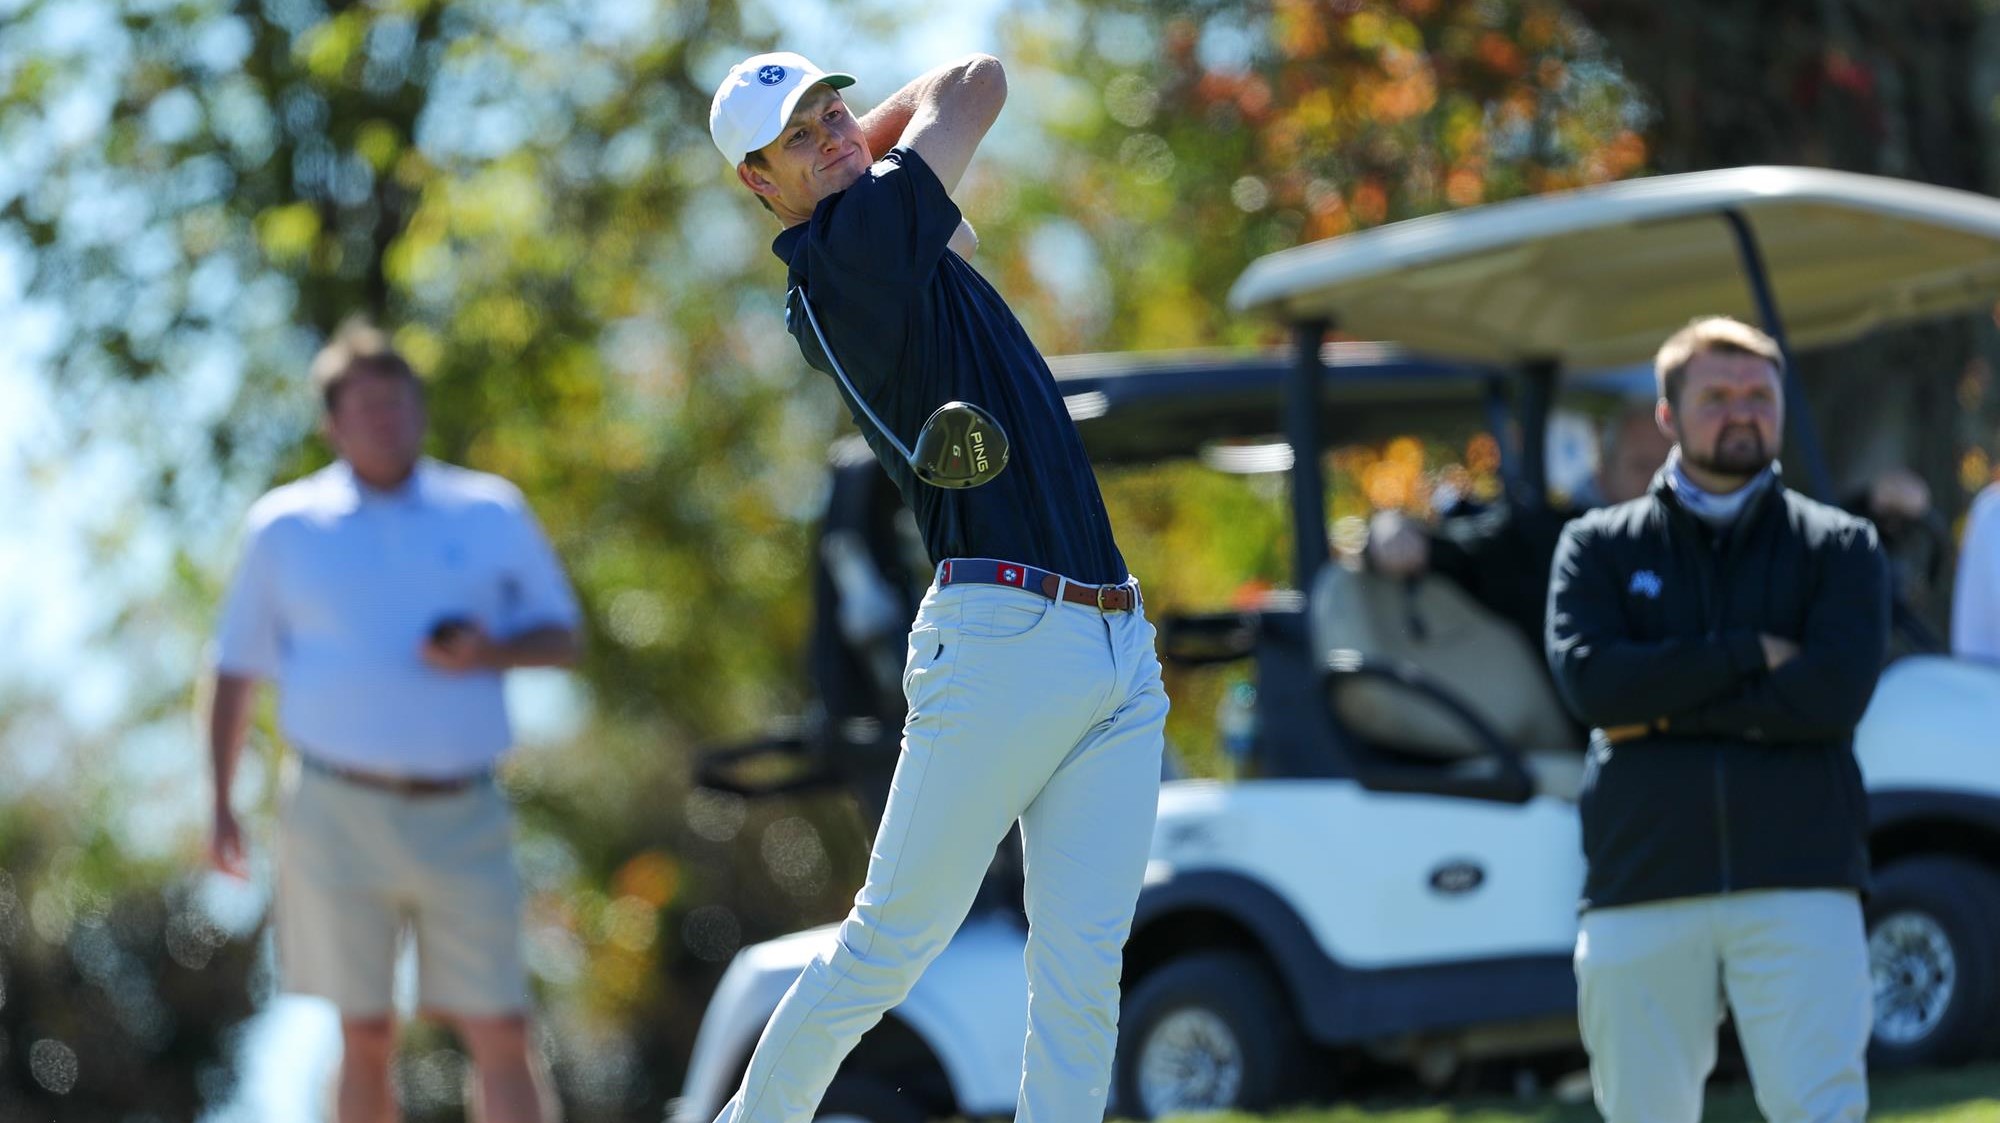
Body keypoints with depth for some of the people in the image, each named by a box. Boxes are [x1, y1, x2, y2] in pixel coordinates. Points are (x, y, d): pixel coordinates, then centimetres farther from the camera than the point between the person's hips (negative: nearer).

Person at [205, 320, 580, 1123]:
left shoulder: (491, 514, 11)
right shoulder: (284, 528, 10)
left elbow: (562, 637, 15)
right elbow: (236, 672, 13)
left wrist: (492, 652, -7)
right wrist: (221, 804, 6)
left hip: (462, 816, 0)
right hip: (338, 814, 0)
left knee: (502, 1035, -6)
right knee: (365, 1037, 1)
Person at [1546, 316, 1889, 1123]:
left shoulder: (1840, 546, 11)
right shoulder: (1597, 547, 13)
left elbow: (1835, 693, -7)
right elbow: (1589, 680, -6)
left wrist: (1665, 708, -5)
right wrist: (1750, 655, -6)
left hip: (1799, 882, -1)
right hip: (1640, 887, 1)